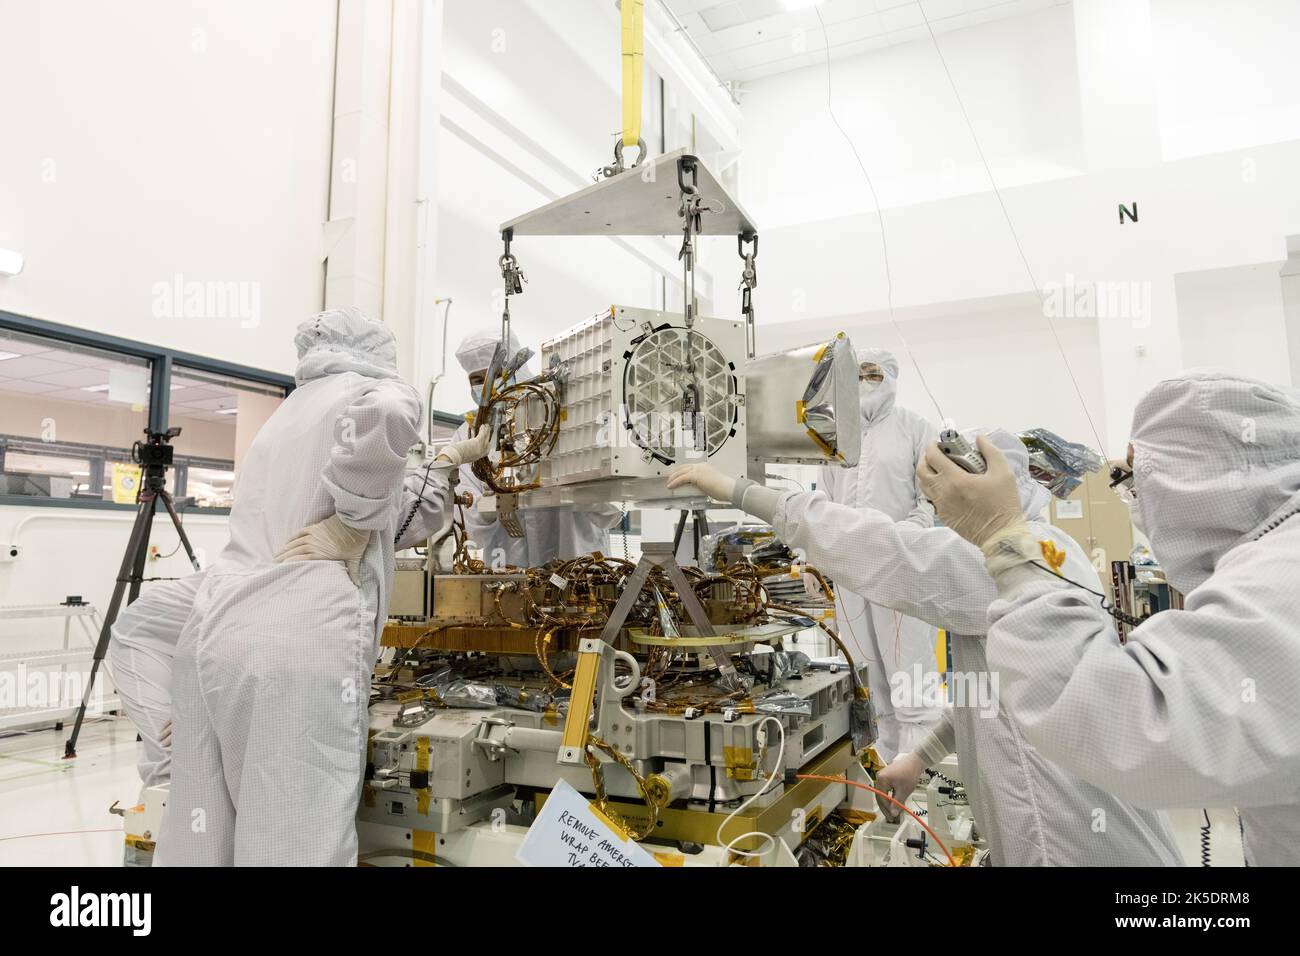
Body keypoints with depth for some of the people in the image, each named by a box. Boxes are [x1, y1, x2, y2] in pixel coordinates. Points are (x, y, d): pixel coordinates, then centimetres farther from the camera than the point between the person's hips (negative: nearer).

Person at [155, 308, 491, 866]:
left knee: (198, 841, 14)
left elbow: (395, 523, 34)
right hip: (303, 641, -8)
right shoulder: (376, 393, 7)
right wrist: (348, 530, -10)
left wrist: (451, 461, 46)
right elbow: (387, 416, -23)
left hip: (212, 632, 8)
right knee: (294, 842, -2)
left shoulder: (285, 418, 29)